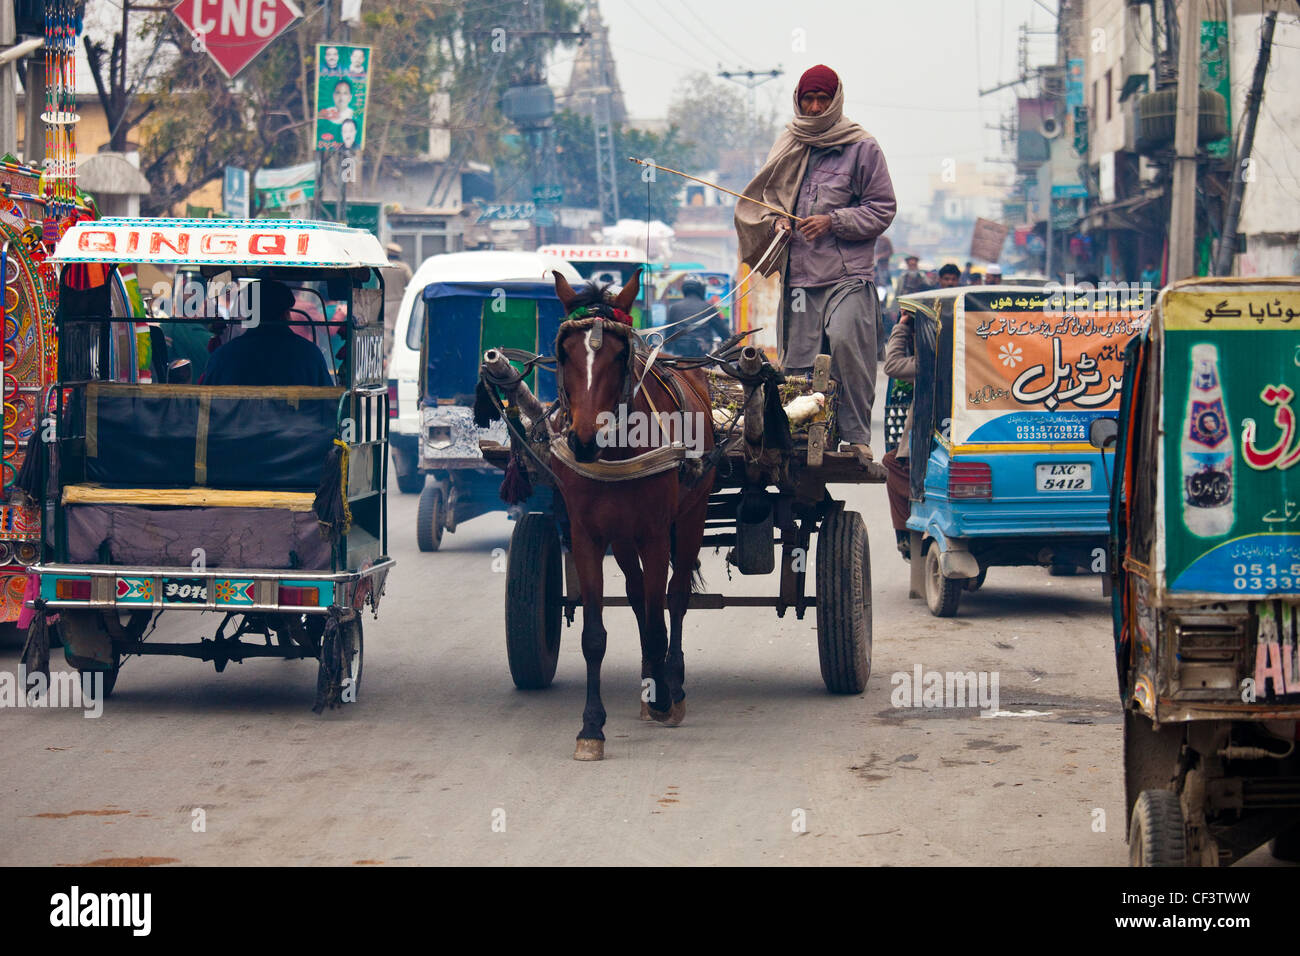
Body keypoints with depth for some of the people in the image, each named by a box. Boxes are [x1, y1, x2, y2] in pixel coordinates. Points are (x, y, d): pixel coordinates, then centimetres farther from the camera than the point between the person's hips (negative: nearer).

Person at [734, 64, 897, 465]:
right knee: (798, 354, 2)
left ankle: (856, 436, -16)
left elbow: (882, 207, 3)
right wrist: (775, 221, 4)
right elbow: (765, 195, 26)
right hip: (800, 272, 5)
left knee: (845, 340, -23)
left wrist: (833, 221, -9)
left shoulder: (861, 147, 3)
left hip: (848, 272, -5)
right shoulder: (789, 146, 16)